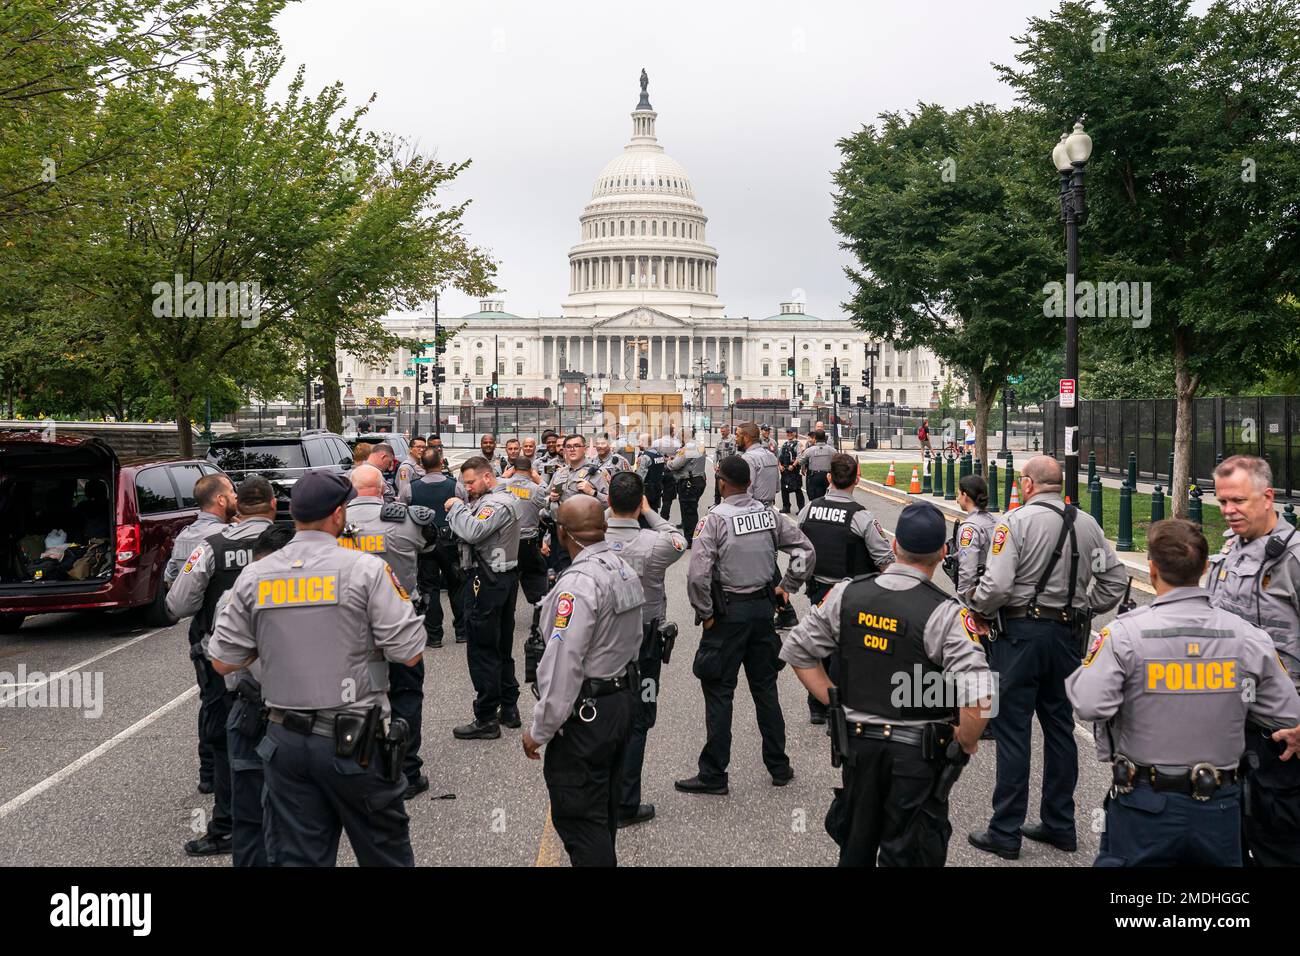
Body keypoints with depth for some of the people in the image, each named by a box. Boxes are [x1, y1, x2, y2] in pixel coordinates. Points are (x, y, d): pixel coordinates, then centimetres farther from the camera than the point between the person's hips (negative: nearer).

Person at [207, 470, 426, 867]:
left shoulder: (254, 576, 1)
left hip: (285, 740, 4)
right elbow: (409, 653, -11)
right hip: (355, 740, -3)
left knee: (297, 856, 11)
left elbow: (222, 662, 4)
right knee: (385, 852, 13)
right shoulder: (365, 569, -11)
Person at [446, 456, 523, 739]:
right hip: (504, 577, 11)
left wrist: (457, 508, -15)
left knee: (482, 650, -5)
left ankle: (486, 720, -1)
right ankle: (509, 708, 26)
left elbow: (472, 532, -30)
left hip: (487, 582, -11)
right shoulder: (502, 498, 17)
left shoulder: (497, 503, -16)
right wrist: (459, 509, -1)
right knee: (502, 647, 17)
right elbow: (469, 530, 15)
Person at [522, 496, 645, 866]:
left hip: (585, 712, -9)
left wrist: (540, 730, -17)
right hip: (623, 697, 9)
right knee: (605, 807, 22)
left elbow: (563, 664, -24)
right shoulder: (625, 570, 5)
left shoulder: (579, 583, -23)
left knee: (578, 818, -1)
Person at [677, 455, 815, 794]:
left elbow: (698, 573, -23)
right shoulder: (769, 514, 1)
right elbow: (805, 551, 5)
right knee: (765, 688, 16)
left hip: (728, 613, -5)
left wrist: (705, 613, -11)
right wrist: (786, 587, 12)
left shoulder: (715, 518, -15)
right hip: (763, 607, 5)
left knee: (719, 692, 2)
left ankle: (713, 775, 8)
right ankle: (779, 767, 23)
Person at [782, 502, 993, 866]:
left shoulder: (847, 594, -5)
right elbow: (979, 699, -27)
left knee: (855, 851, 22)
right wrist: (967, 741, -8)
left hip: (858, 742, 4)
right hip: (917, 752, -4)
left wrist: (834, 701, 8)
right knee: (908, 856, 11)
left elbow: (797, 650, 5)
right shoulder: (945, 614, -19)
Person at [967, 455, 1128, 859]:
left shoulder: (1015, 521, -13)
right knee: (1060, 726, 15)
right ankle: (1059, 825, 24)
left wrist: (979, 608, -2)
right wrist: (1085, 609, 17)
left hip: (1021, 631, -6)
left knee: (1012, 730, 0)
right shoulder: (1087, 524, 6)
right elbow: (1115, 580, 9)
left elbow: (997, 584, -20)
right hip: (1069, 634, 6)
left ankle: (1005, 833, 6)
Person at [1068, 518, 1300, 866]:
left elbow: (1089, 704, -24)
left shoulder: (1125, 633, -16)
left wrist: (1077, 672, -3)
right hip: (1220, 810, 3)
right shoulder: (1249, 637, -6)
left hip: (1146, 806, -2)